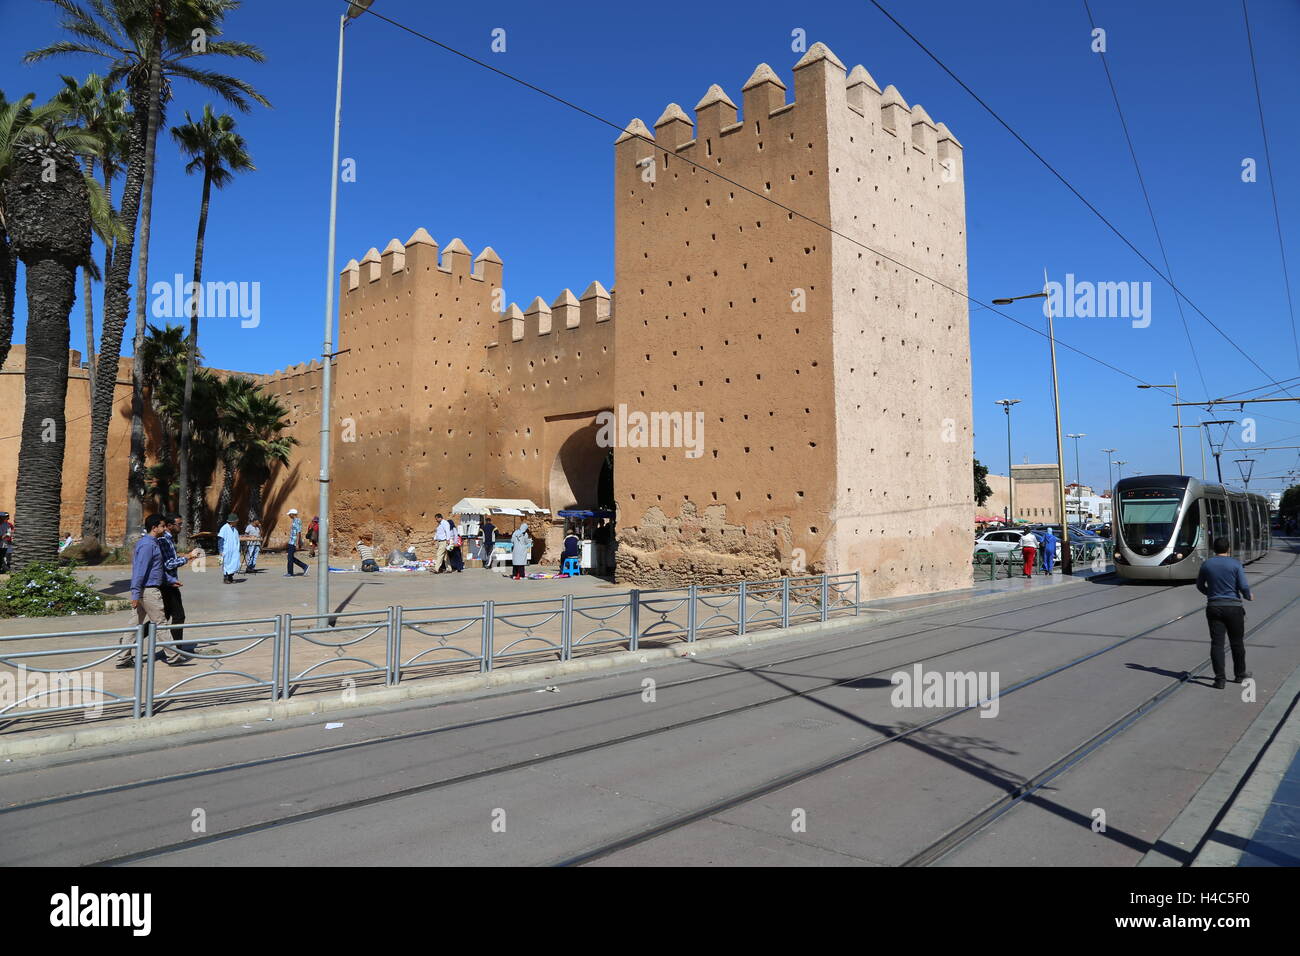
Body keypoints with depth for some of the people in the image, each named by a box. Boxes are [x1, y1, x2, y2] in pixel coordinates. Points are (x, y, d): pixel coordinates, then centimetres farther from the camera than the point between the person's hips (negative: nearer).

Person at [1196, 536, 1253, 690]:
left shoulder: (1206, 565, 2)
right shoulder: (1235, 564, -6)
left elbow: (1199, 585, 13)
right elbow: (1244, 586, -11)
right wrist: (1249, 596, 11)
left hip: (1213, 607, 1)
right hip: (1233, 607, -1)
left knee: (1217, 643, 0)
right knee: (1237, 642, 15)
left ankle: (1220, 679, -4)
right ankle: (1240, 674, 29)